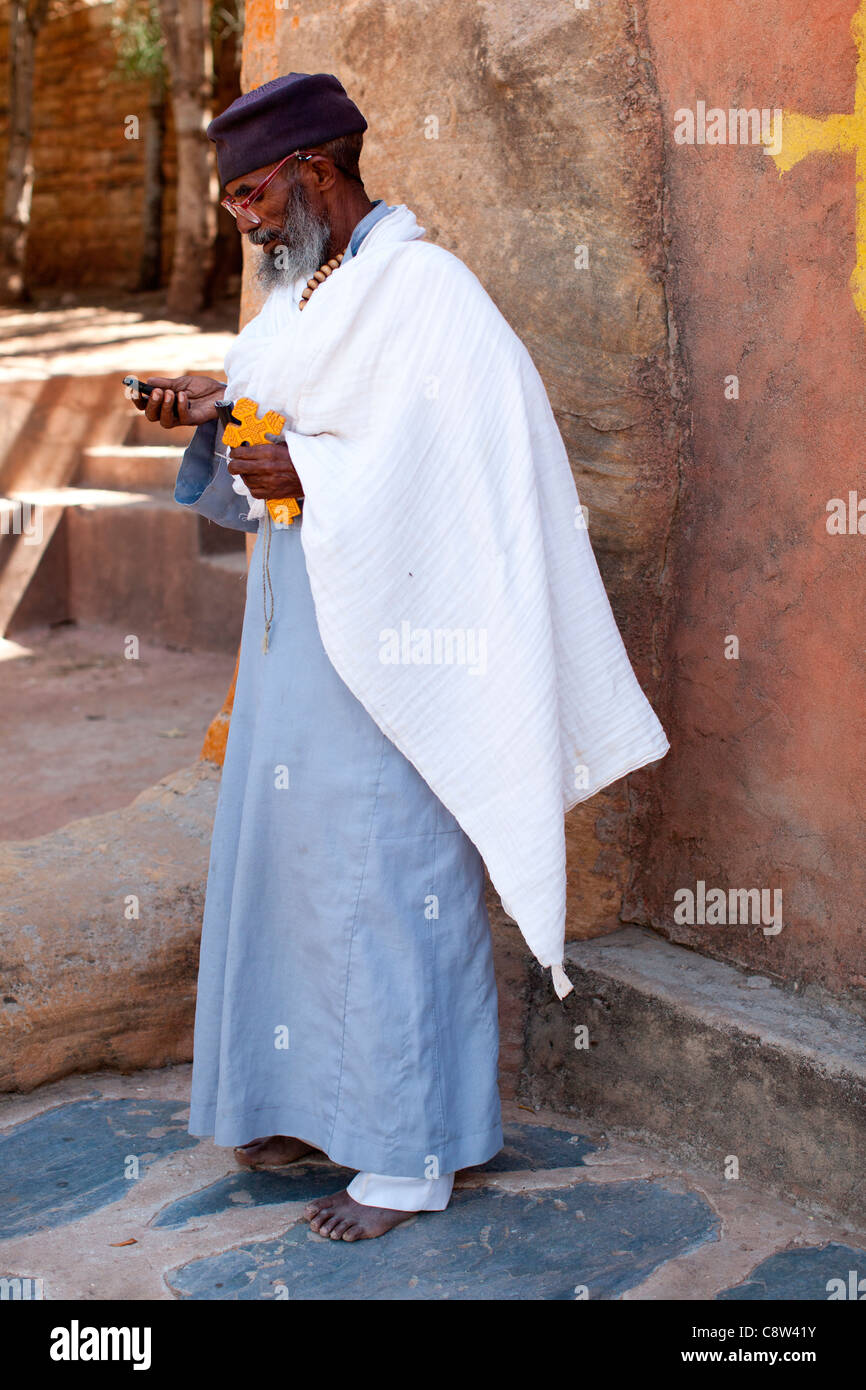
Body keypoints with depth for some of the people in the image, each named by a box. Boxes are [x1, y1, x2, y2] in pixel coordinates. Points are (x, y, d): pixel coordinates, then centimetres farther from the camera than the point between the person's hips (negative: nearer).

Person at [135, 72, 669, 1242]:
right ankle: (321, 1101, 30)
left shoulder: (426, 293, -14)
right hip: (300, 632, 9)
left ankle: (410, 1153, 12)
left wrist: (310, 477, -24)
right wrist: (219, 411, 1)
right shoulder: (311, 295, 14)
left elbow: (471, 470, -21)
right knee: (294, 854, 14)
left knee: (389, 881, -2)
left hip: (385, 638, -9)